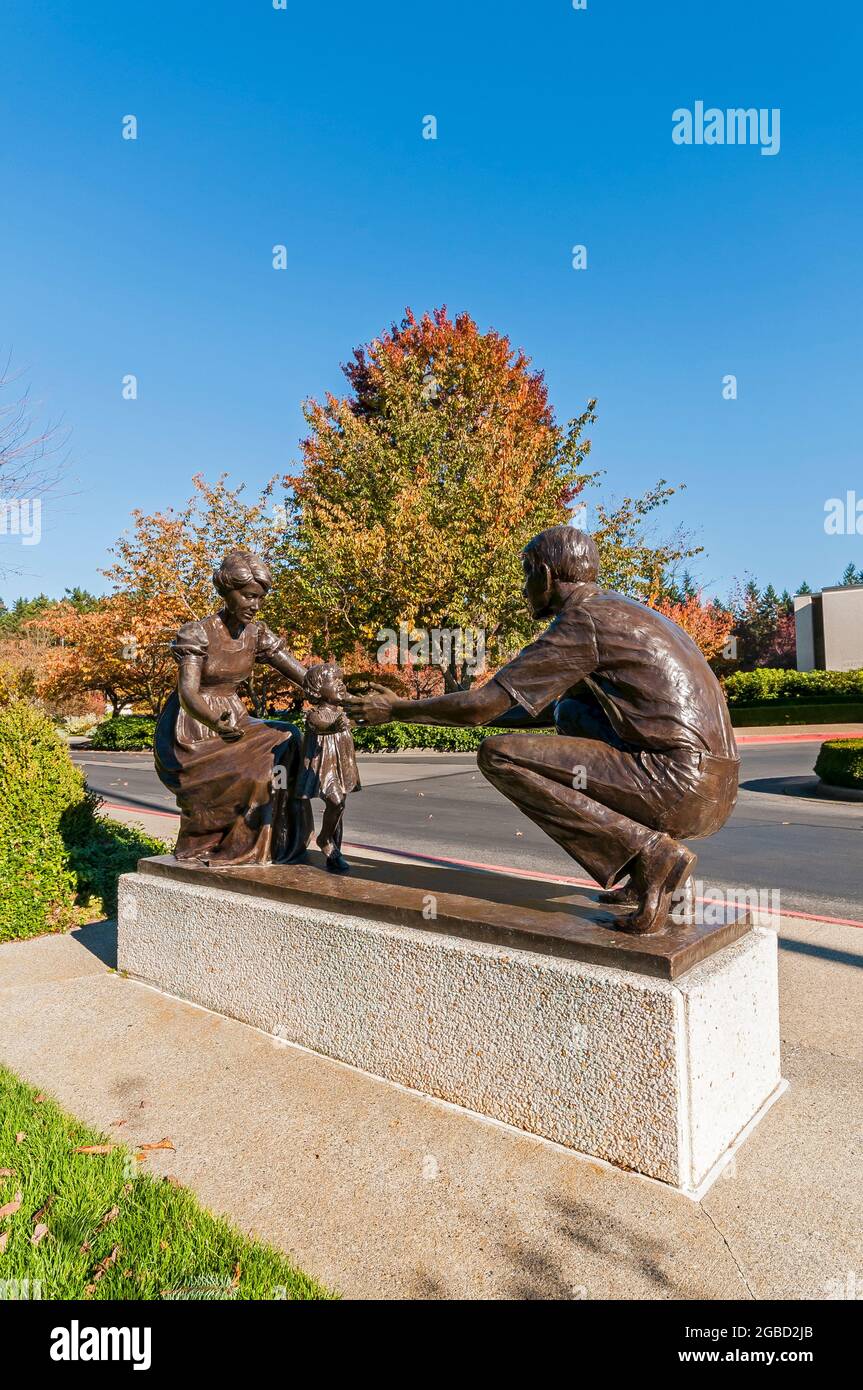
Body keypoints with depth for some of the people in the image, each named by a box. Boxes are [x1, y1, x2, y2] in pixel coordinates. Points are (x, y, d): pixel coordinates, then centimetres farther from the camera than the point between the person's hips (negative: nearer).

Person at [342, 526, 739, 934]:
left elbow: (481, 705, -9)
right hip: (715, 794, 9)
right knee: (570, 714, 27)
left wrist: (394, 709, 6)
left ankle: (650, 851, -9)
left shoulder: (580, 622, -7)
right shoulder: (623, 610, 22)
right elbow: (557, 702, 31)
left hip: (677, 785, -9)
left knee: (498, 755, -8)